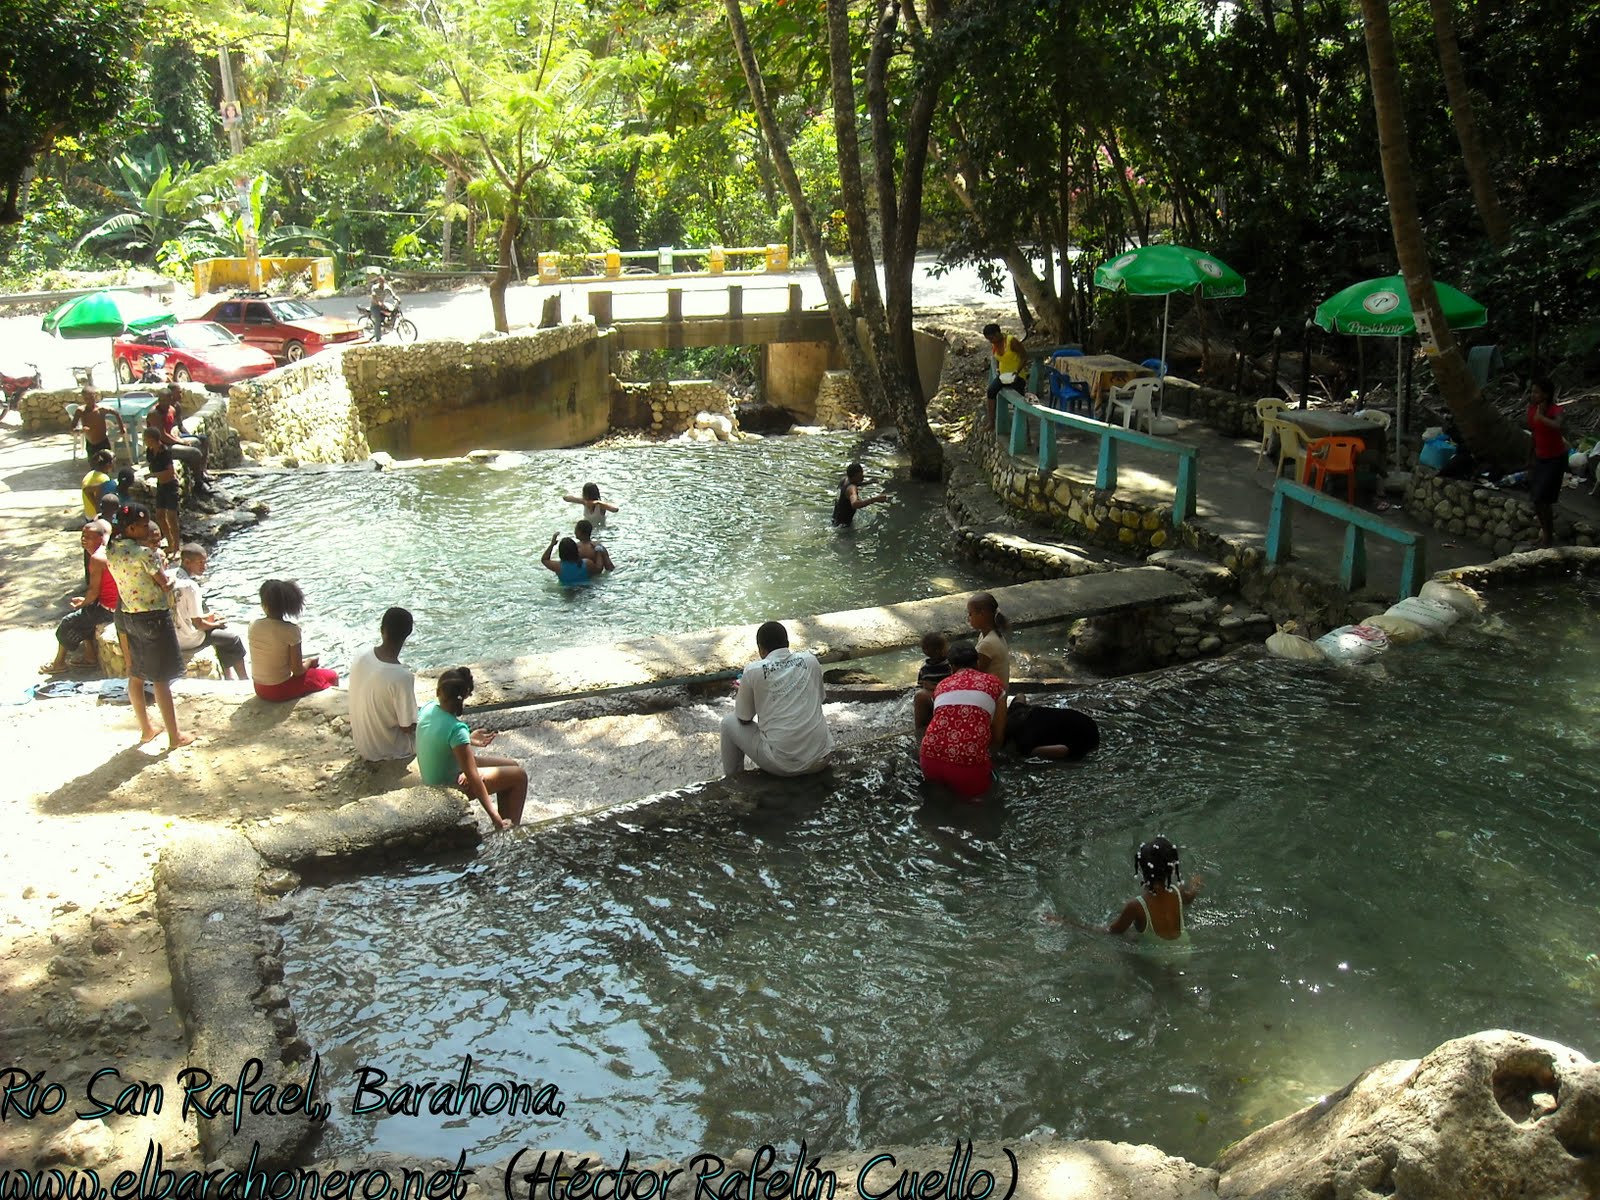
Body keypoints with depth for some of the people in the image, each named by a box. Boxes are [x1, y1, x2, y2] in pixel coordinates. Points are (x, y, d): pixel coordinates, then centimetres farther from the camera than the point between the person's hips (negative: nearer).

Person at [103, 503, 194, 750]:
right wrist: (165, 571, 4)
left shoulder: (112, 550, -1)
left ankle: (146, 729, 32)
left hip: (125, 616, 7)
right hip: (153, 617, -7)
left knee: (135, 675, 18)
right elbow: (166, 585, -15)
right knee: (161, 680, 2)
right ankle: (175, 736, 12)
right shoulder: (146, 553, -23)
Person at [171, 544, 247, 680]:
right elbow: (198, 624, -20)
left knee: (223, 634, 26)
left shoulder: (171, 577, -2)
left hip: (172, 637, 8)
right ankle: (244, 680, 26)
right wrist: (215, 624, -1)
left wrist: (205, 617, 12)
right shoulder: (190, 586, -25)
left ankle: (230, 678, 30)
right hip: (188, 643, -8)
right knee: (234, 639, 10)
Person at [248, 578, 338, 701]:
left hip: (260, 689, 6)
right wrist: (309, 662, 5)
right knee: (332, 676, 16)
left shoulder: (253, 625, -6)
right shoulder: (291, 630, -21)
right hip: (280, 690, -6)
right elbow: (297, 670, -17)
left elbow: (268, 658, 7)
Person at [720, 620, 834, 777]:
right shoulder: (810, 660, 4)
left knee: (729, 723, 19)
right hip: (821, 760, 4)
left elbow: (744, 719, 6)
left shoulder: (753, 671, -5)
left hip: (782, 764, -3)